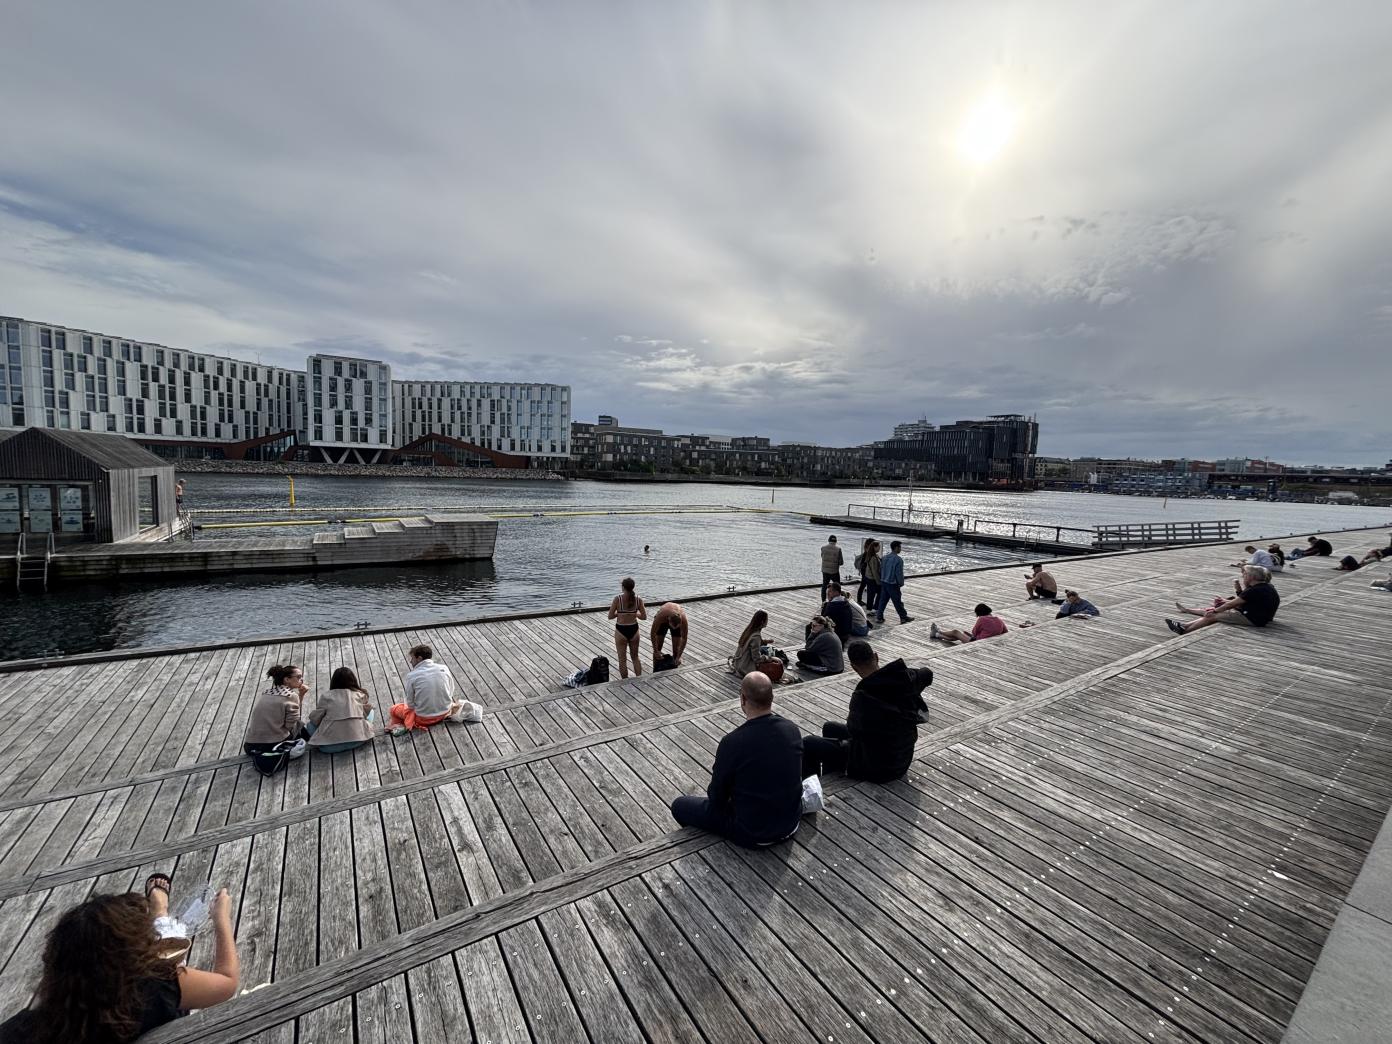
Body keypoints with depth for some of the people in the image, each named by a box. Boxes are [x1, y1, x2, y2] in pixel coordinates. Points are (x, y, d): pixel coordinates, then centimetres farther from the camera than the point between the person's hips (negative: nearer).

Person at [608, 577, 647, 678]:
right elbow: (644, 617, -2)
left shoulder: (617, 598, -15)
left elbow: (610, 616, -10)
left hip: (621, 631, -3)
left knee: (622, 659, 12)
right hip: (634, 629, 3)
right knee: (635, 657, 22)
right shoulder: (638, 599, -8)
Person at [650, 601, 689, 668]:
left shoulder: (683, 619, -39)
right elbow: (653, 633, -28)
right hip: (662, 622, 0)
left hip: (677, 623, 0)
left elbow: (684, 639, -26)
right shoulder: (661, 616, -43)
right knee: (657, 649, -2)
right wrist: (655, 651, -24)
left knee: (676, 650, -3)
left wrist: (678, 657, -26)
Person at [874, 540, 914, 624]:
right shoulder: (898, 560, -18)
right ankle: (903, 617, 17)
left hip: (883, 583, 7)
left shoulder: (885, 557, 4)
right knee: (898, 602, 5)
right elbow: (899, 573, -16)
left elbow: (880, 570, 11)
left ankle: (879, 617, 16)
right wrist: (901, 584, -3)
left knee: (883, 600, 13)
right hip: (893, 584, -7)